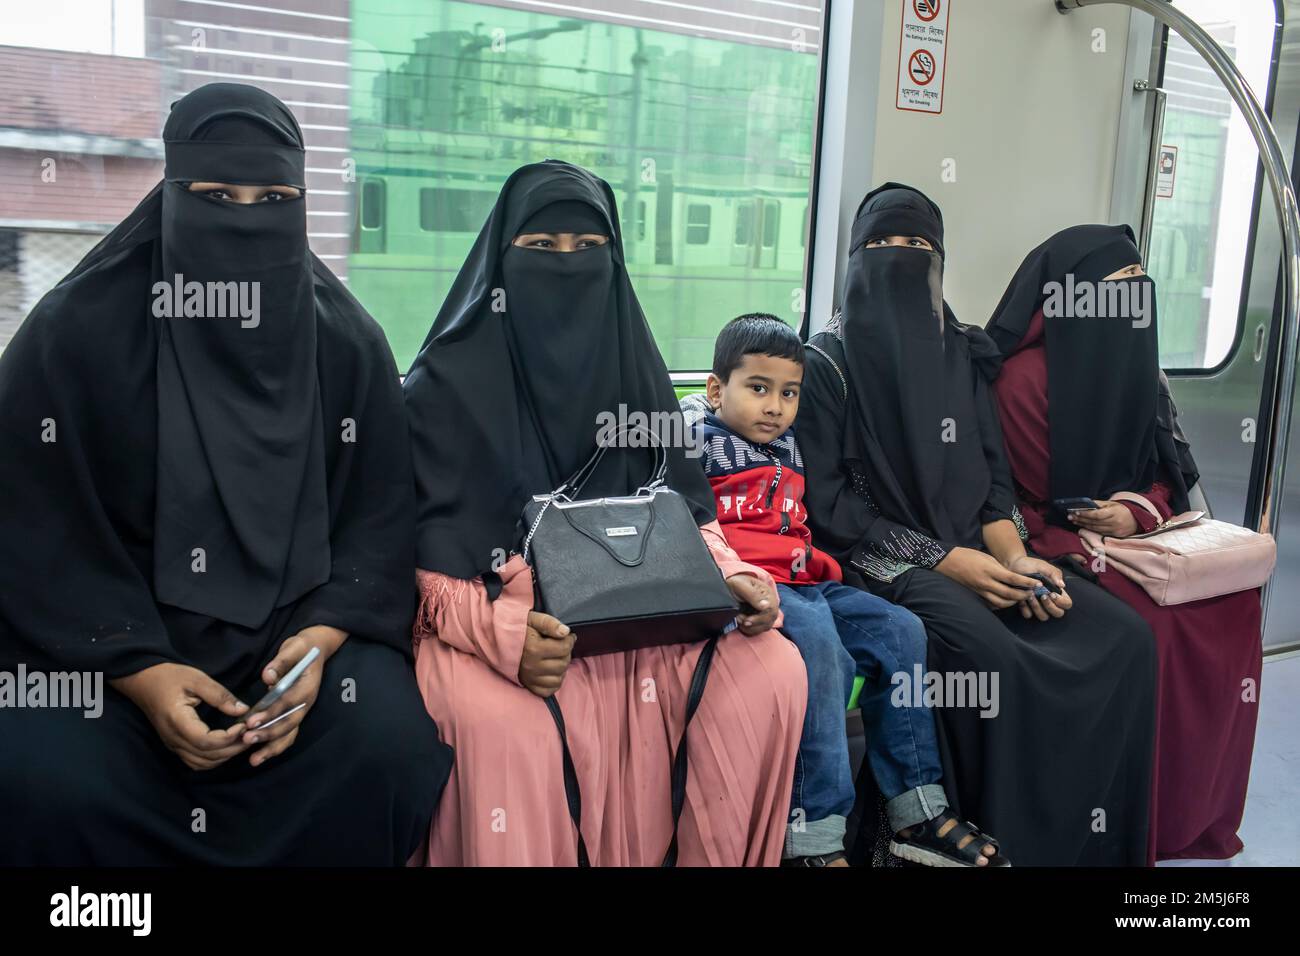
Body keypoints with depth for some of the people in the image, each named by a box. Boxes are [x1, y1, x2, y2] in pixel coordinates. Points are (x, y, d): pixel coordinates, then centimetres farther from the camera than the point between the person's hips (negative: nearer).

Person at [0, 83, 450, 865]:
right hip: (103, 640, -1)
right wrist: (139, 672, -19)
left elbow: (381, 515, 1)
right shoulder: (75, 330, -5)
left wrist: (320, 639, -17)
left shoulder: (349, 343, 1)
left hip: (298, 631, 1)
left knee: (385, 743, -26)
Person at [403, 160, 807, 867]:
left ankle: (714, 859, 3)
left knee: (774, 670, -16)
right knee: (508, 726, -35)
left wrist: (734, 578, -12)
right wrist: (503, 635, -27)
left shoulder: (631, 366, 8)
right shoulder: (448, 379, -5)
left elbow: (685, 513, 9)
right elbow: (428, 557, -10)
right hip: (493, 622, -4)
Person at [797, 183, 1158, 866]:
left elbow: (992, 475, 11)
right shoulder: (827, 361, -3)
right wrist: (943, 559, -16)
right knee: (992, 654, -33)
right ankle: (998, 841, -12)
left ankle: (1098, 841, 0)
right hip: (877, 561, -5)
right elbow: (826, 503, -10)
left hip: (970, 552, 6)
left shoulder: (959, 353, 13)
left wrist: (1014, 557, -10)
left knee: (1123, 638, -13)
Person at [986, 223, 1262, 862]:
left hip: (1129, 538, 7)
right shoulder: (1026, 375, -14)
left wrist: (1139, 514, -12)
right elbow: (1038, 496, -12)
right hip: (1054, 542, -7)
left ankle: (1195, 809, 6)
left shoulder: (1135, 366, 9)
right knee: (1149, 615, -27)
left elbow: (1170, 471, 8)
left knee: (1232, 598, -9)